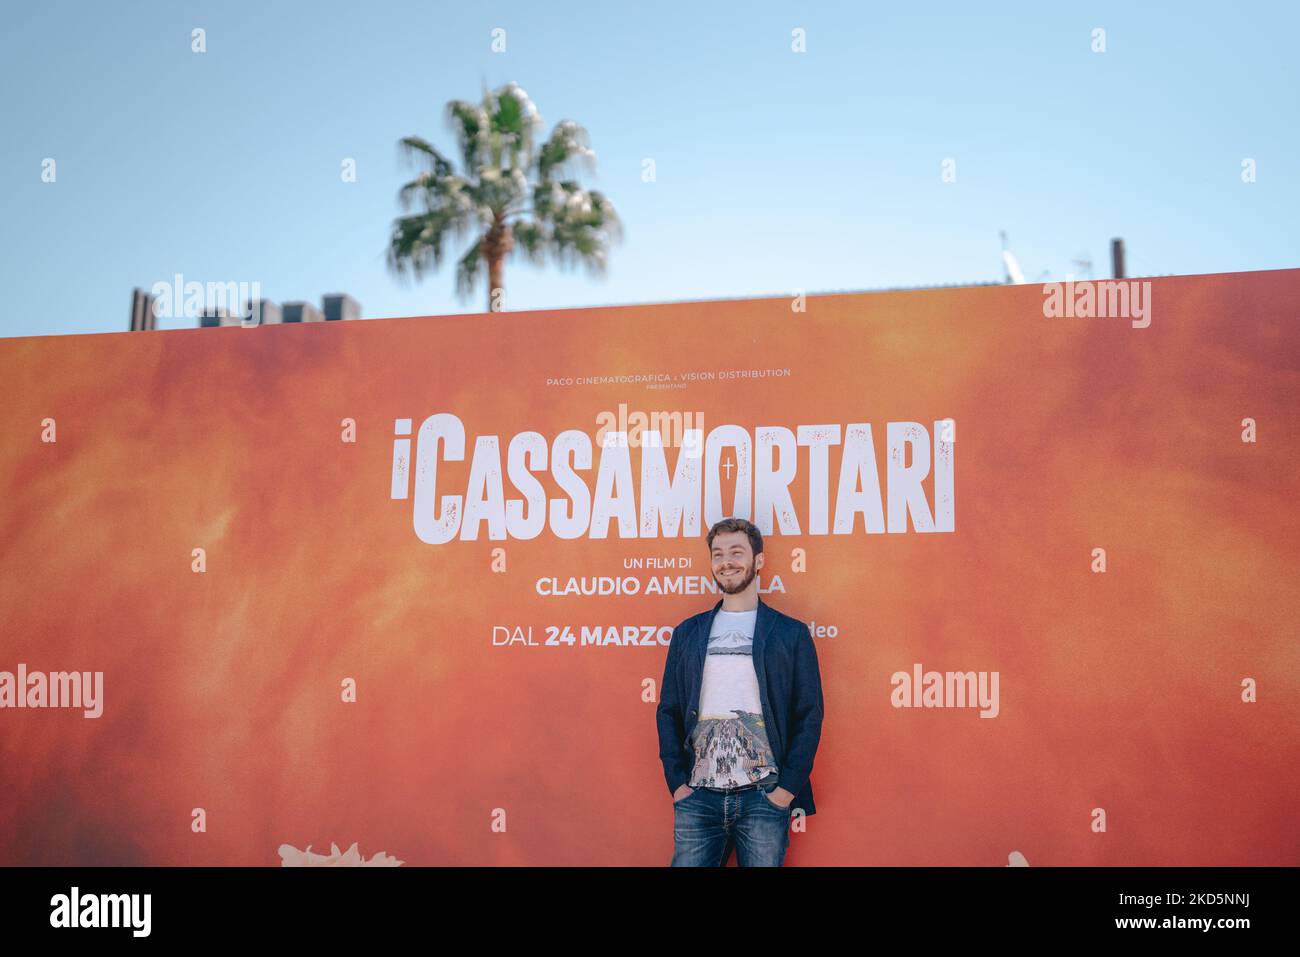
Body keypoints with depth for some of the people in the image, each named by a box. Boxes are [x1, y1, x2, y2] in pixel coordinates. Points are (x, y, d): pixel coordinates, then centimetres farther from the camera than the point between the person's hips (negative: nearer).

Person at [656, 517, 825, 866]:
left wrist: (787, 789, -7)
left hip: (764, 798, -2)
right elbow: (668, 712, 11)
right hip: (697, 798, 2)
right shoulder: (687, 633, 11)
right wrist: (677, 783, 1)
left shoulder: (791, 634, 4)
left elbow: (809, 716, 1)